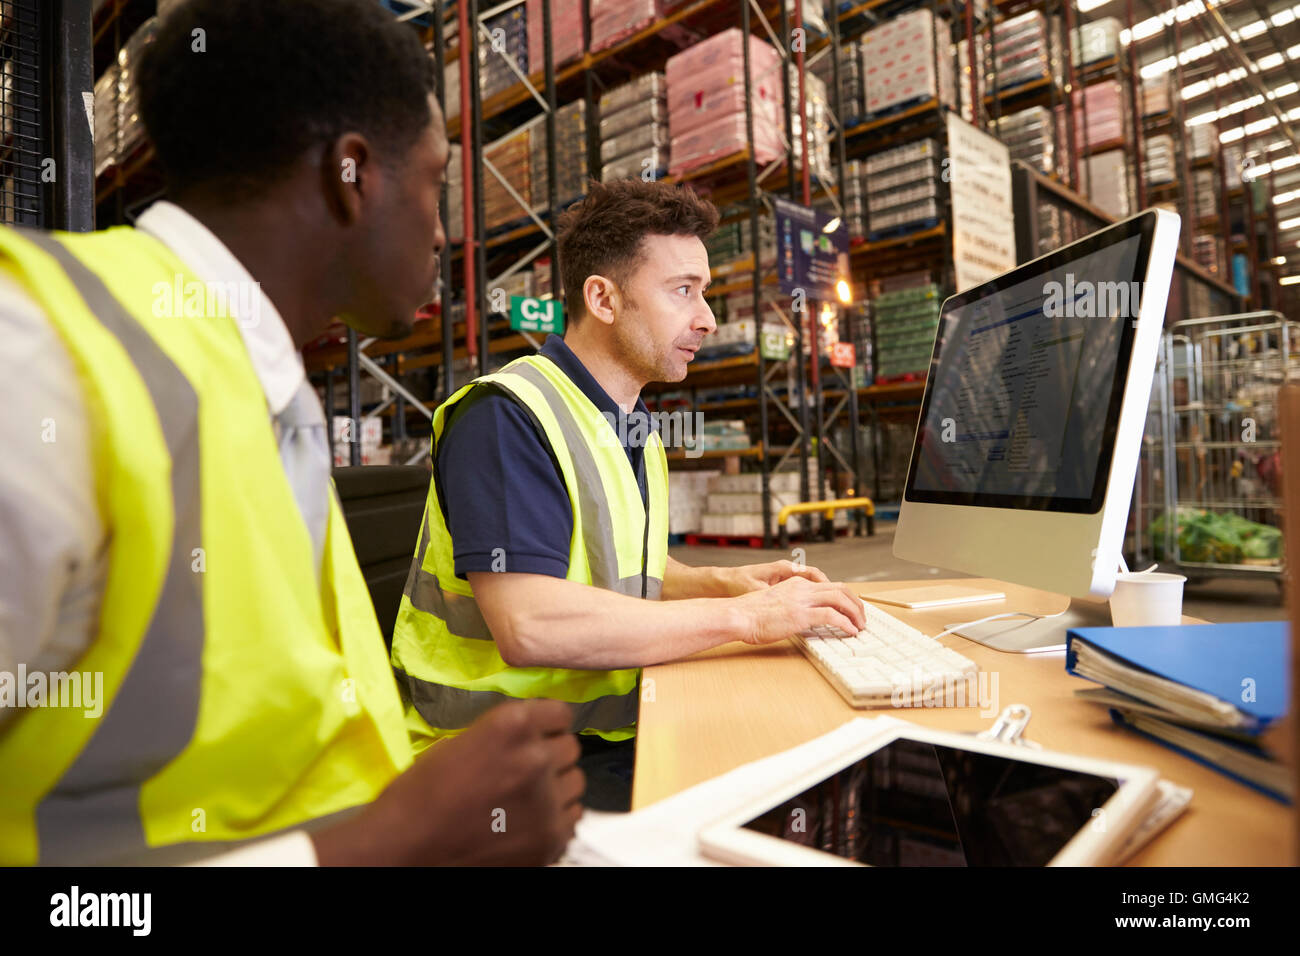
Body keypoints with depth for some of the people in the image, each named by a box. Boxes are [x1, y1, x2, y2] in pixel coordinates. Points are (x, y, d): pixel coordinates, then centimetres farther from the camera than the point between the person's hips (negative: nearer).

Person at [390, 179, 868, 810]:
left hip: (615, 734, 8)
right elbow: (527, 625, -28)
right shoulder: (506, 417, -17)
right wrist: (741, 617, -22)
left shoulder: (636, 432, 14)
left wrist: (722, 582, 3)